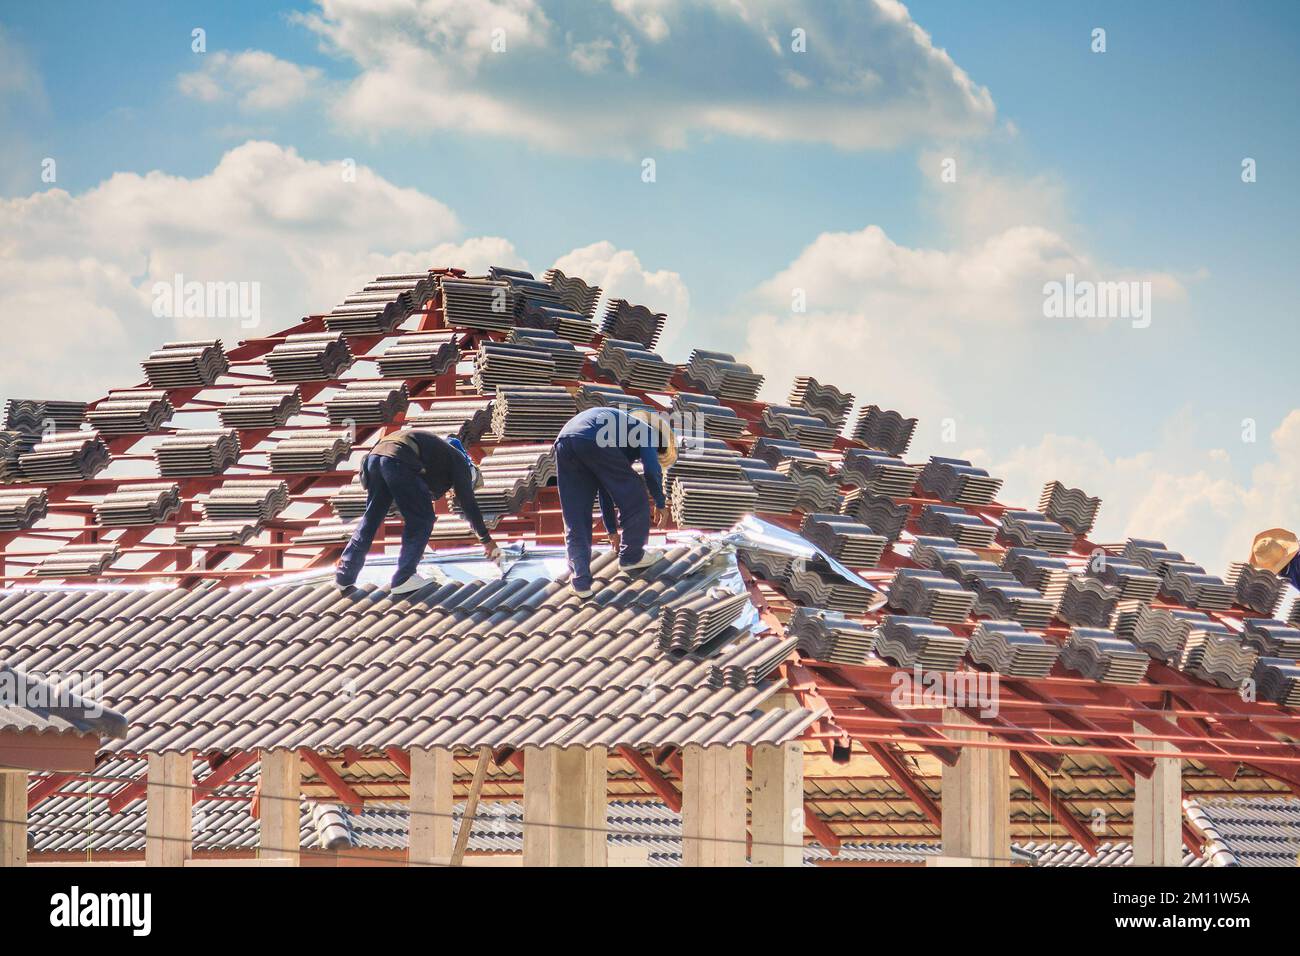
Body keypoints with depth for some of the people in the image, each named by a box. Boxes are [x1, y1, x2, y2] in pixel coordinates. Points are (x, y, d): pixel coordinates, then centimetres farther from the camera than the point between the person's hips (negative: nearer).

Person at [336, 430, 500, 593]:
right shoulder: (459, 461, 17)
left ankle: (345, 575, 22)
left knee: (371, 518, 19)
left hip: (376, 455, 8)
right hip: (398, 460, -8)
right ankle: (404, 578, 4)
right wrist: (486, 540, 20)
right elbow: (468, 502, 14)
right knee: (422, 520, 5)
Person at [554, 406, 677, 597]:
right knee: (634, 499, 15)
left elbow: (605, 490, 46)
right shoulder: (648, 432, 24)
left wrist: (612, 530, 52)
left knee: (575, 519, 13)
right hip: (594, 441, -7)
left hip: (563, 443, 7)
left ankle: (580, 581, 8)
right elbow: (652, 470, 4)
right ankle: (631, 556, 27)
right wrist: (660, 504, 19)